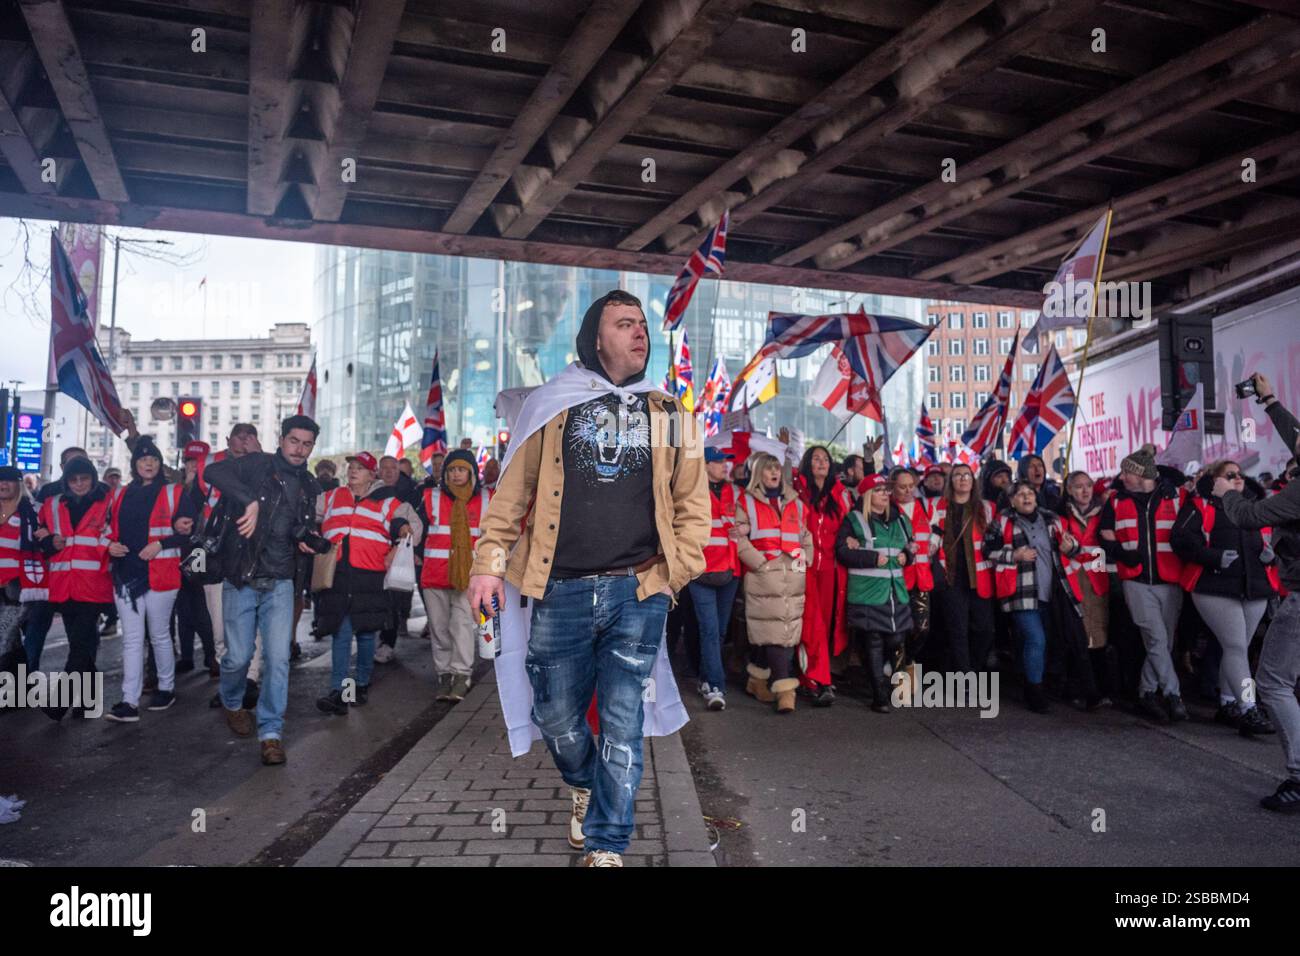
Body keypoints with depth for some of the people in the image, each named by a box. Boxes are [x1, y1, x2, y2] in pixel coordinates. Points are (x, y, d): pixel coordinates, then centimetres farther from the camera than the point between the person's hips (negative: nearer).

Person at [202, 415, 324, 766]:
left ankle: (271, 732, 6)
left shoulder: (309, 486, 11)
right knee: (238, 656, 5)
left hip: (279, 584, 3)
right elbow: (213, 471, -23)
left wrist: (310, 541, 0)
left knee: (278, 659, -5)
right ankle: (232, 704, 37)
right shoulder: (258, 465, -5)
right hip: (241, 581, -3)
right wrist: (250, 501, -34)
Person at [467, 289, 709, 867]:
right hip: (561, 591, 0)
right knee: (557, 719, 10)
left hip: (637, 592, 0)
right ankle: (583, 787, 42)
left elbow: (691, 503, 10)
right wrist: (489, 564, -1)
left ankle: (606, 847, 18)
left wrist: (675, 571, -1)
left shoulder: (669, 415, 11)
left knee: (622, 729, 2)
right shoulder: (552, 406, 7)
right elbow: (512, 493, 6)